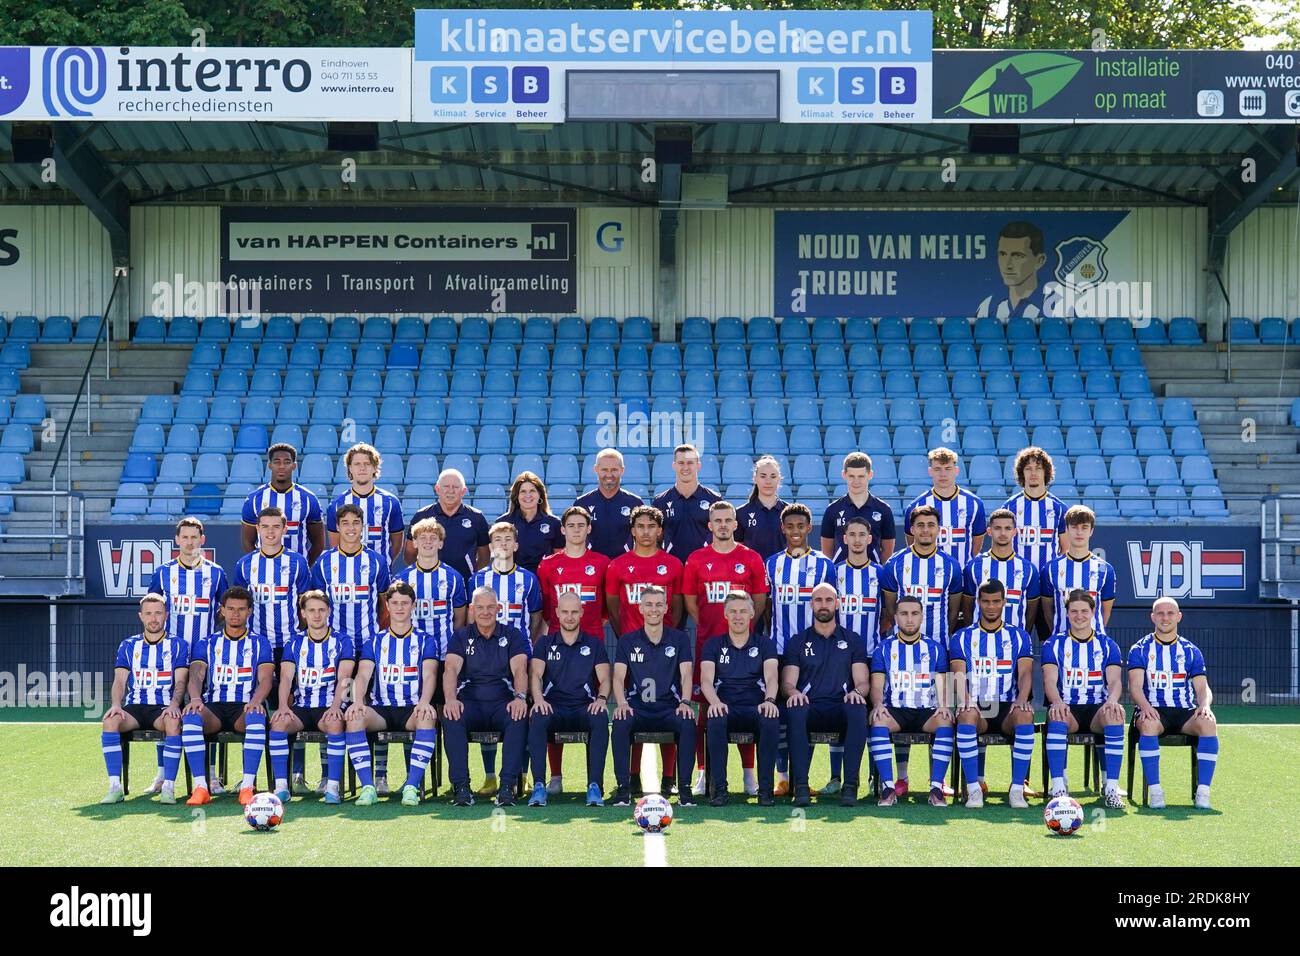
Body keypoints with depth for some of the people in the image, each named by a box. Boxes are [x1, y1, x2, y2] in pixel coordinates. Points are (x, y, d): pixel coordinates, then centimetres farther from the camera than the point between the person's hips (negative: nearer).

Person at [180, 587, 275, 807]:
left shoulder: (259, 644, 15)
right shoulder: (206, 644, 18)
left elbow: (265, 679, 2)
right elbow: (196, 675, 3)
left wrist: (256, 700, -22)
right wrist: (195, 698, -21)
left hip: (245, 707, -1)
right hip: (214, 707, 1)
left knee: (257, 717, -38)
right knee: (190, 716, -34)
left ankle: (247, 787, -39)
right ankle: (200, 787, -34)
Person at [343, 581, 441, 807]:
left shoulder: (426, 640, 11)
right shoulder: (374, 642, 16)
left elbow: (429, 675, -4)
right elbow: (363, 675, 2)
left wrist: (424, 702, -26)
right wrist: (358, 701, -21)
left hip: (413, 708, -2)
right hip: (381, 709, 2)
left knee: (428, 718, -37)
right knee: (354, 719, -30)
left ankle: (412, 786, -34)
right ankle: (368, 788, -29)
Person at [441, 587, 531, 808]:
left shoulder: (513, 636, 12)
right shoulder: (461, 637, 13)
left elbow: (519, 670, -3)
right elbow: (451, 669, -4)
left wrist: (520, 697, -24)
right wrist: (450, 699, -25)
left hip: (502, 702, 0)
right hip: (469, 702, 0)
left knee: (519, 717, -34)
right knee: (451, 717, -33)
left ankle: (508, 785, -34)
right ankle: (460, 785, -32)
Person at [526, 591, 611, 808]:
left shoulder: (594, 643, 15)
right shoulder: (545, 642, 15)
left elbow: (604, 679, 6)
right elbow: (535, 674, 1)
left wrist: (602, 699, -17)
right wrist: (538, 698, -21)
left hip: (584, 707, 0)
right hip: (553, 705, 0)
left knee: (601, 719, -35)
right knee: (537, 719, -36)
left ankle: (595, 785, -34)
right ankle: (539, 785, -35)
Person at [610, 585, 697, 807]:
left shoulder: (680, 639, 10)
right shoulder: (628, 641, 10)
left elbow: (686, 675, 0)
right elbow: (619, 677, 0)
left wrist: (685, 702, -20)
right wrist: (621, 703, -21)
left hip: (670, 708, 0)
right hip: (637, 708, 0)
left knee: (688, 723, -32)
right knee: (620, 723, -33)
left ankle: (684, 787, -22)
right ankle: (623, 787, -23)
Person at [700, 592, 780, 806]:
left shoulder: (764, 644, 14)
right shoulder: (713, 644, 13)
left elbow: (771, 677, -2)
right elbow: (706, 680, -1)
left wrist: (769, 700, -26)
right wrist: (715, 702, -24)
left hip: (756, 708, 0)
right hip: (725, 708, 0)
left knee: (772, 720, -35)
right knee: (715, 719, -36)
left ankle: (765, 788, -26)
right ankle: (719, 787, -29)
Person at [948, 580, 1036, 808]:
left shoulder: (1019, 636, 16)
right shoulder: (962, 637, 14)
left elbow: (1025, 672, 2)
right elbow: (958, 673, 0)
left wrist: (1022, 699, -20)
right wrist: (964, 700, -22)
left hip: (1007, 708, 0)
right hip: (976, 707, 0)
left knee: (1025, 715, -35)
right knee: (966, 715, -36)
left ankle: (1017, 789, -28)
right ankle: (973, 789, -29)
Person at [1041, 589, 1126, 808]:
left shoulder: (1106, 645, 14)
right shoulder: (1054, 644, 10)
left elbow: (1114, 680, 0)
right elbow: (1049, 680, -4)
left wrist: (1112, 699, -25)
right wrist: (1057, 701, -27)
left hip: (1097, 709, 1)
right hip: (1067, 708, -1)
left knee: (1115, 713, -34)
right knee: (1058, 716, -37)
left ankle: (1111, 786, -31)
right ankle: (1058, 786, -36)